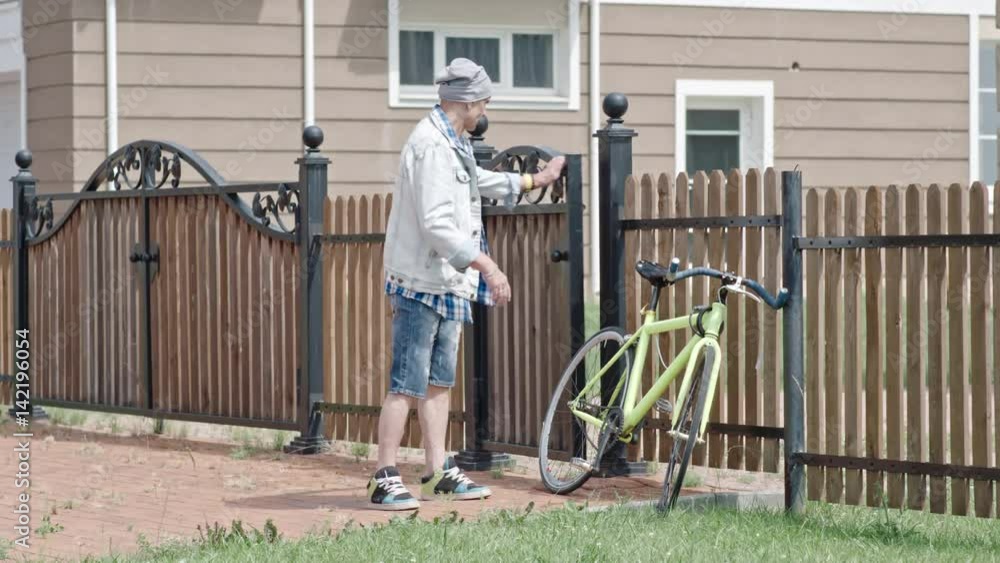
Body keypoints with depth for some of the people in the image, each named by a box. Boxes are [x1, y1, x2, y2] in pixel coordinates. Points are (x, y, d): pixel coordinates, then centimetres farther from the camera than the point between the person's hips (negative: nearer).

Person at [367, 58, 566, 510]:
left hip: (447, 283, 11)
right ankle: (384, 481, -9)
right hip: (421, 282, -11)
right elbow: (437, 224, -25)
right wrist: (488, 266, -25)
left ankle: (439, 473, 19)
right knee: (407, 384, -10)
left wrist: (534, 180, 47)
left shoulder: (452, 143, 15)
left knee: (439, 382, 13)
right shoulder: (431, 145, -18)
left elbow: (479, 182, 36)